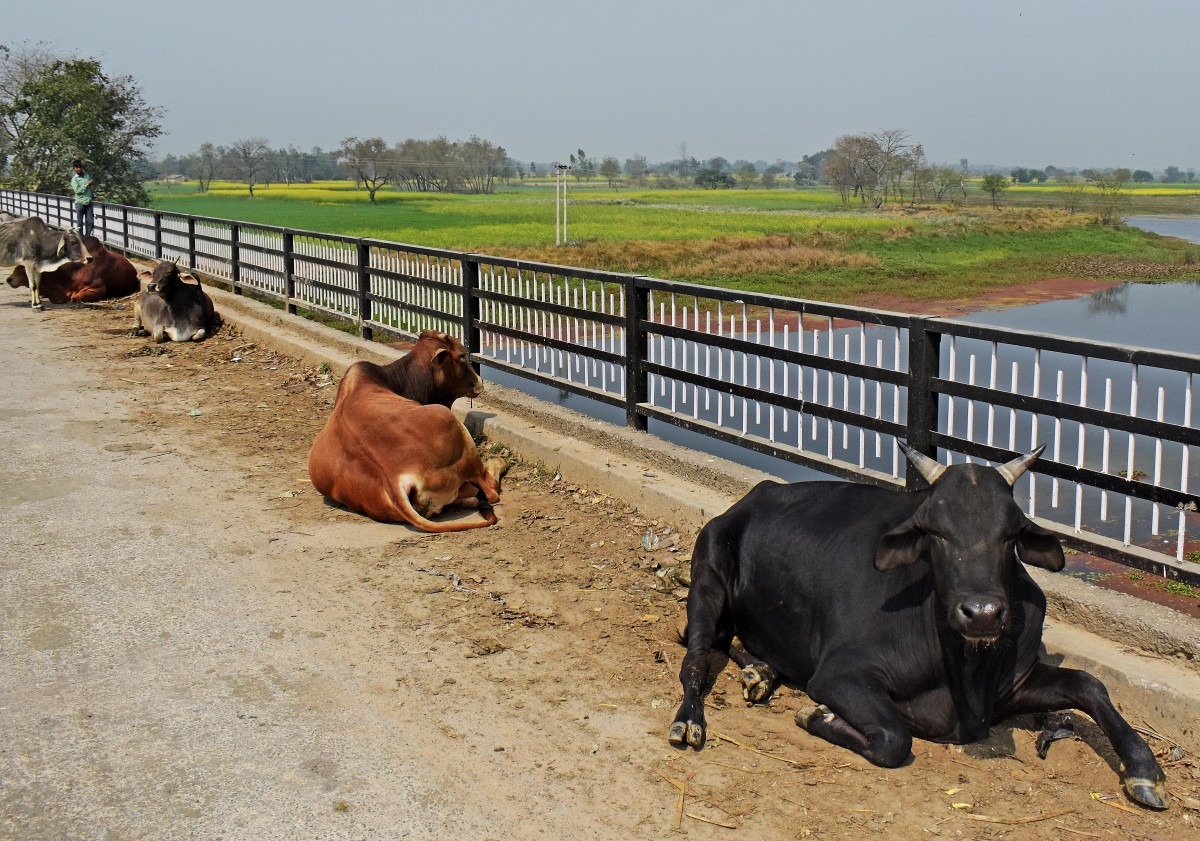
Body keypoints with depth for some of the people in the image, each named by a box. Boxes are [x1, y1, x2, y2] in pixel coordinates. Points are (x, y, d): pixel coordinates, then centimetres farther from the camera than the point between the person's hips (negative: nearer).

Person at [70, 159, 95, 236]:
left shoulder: (87, 176, 12)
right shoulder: (74, 179, -2)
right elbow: (77, 190, -14)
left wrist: (94, 195, 9)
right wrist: (87, 184, -14)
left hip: (89, 202, 4)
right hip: (80, 202, -4)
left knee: (90, 221, 2)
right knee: (80, 222, 2)